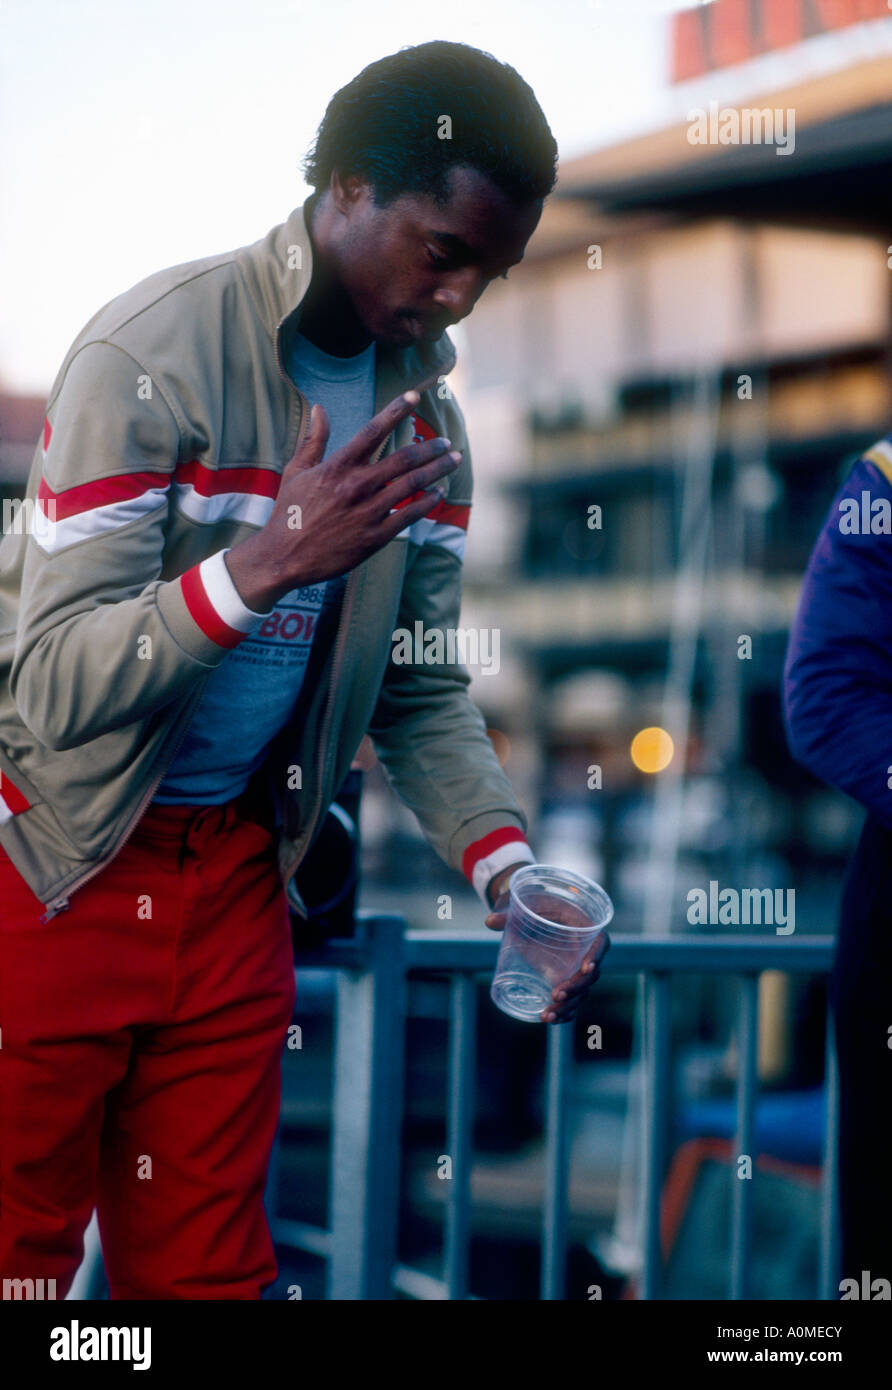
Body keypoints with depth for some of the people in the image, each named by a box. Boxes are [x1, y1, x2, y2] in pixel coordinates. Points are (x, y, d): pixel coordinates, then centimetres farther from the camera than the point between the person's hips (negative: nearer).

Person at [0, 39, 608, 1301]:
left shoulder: (426, 414, 3)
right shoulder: (155, 355, -17)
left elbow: (423, 690, 8)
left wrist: (507, 873, -9)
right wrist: (270, 559, -35)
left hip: (237, 871, 6)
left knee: (208, 1258, 10)